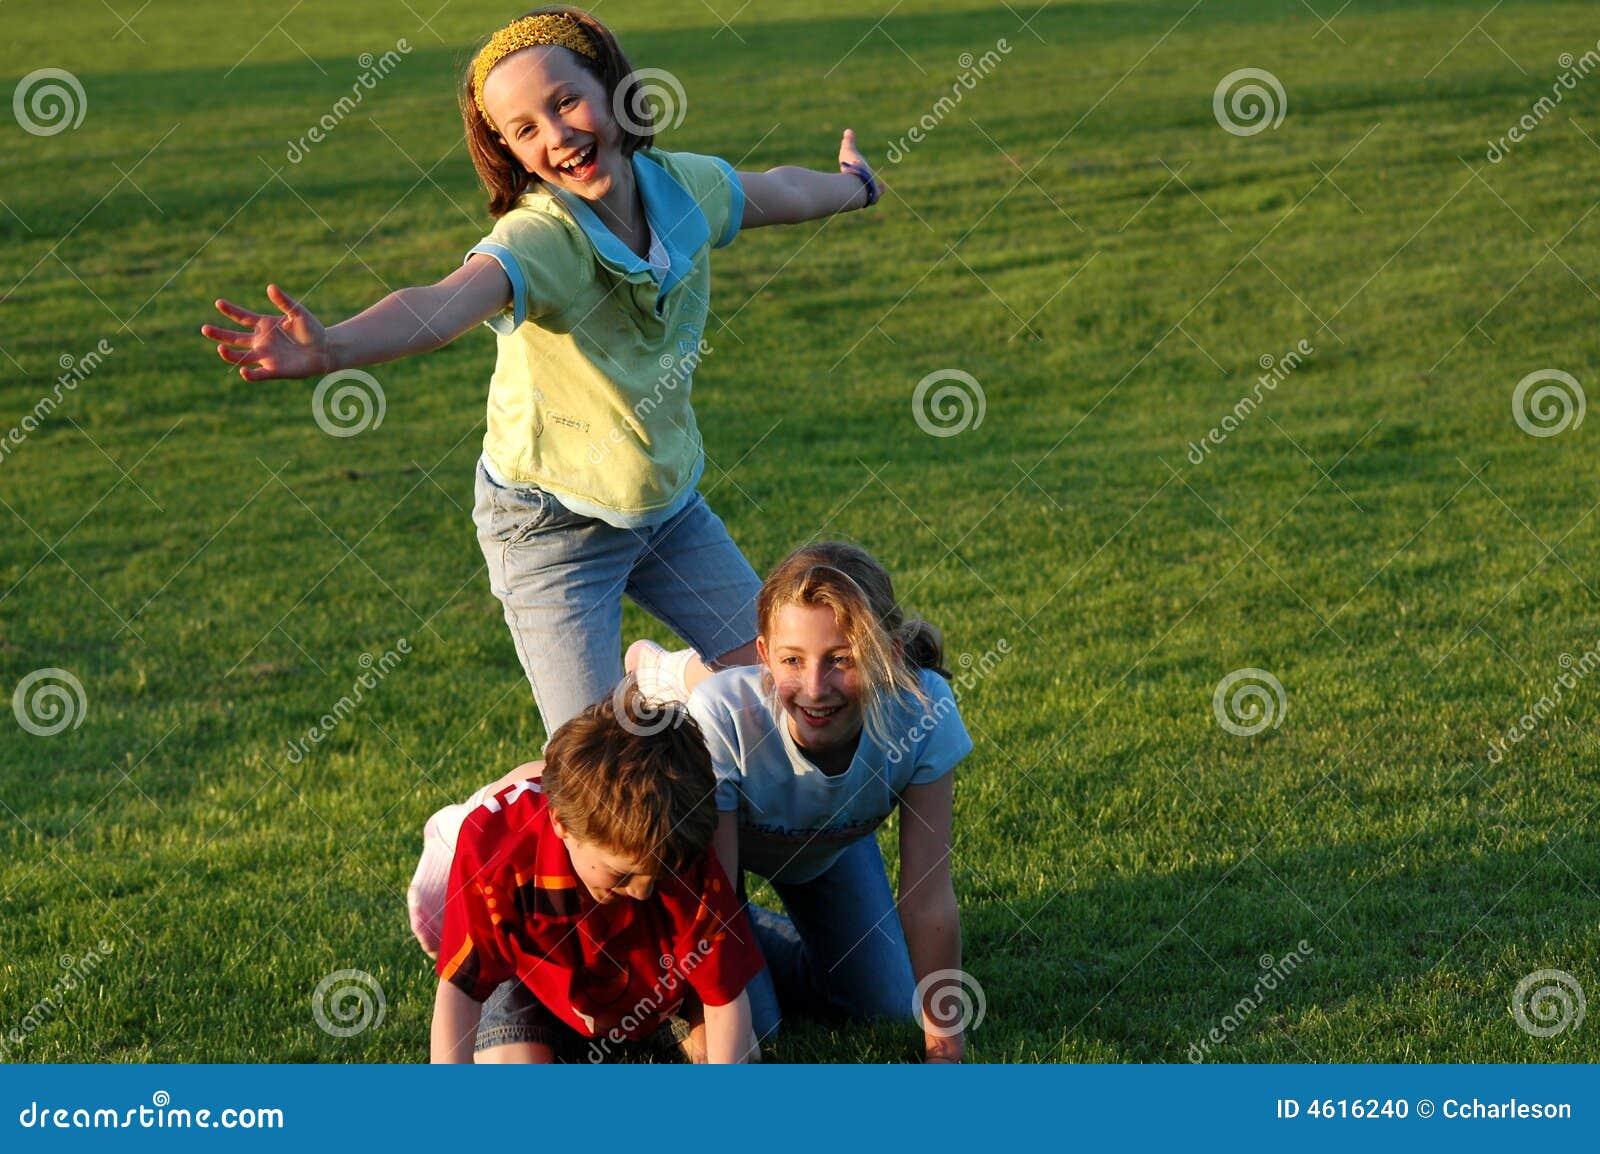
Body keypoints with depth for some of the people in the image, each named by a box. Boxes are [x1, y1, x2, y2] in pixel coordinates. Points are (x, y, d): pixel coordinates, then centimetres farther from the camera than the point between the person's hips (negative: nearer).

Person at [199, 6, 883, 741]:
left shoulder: (683, 185, -9)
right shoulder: (538, 239, -29)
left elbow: (779, 193, 15)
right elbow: (442, 305, -49)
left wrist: (851, 184, 36)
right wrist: (327, 349, -69)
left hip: (671, 505, 6)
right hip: (555, 528, -6)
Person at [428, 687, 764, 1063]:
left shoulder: (684, 857, -37)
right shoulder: (494, 845, -40)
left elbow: (726, 995, -28)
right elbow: (458, 989, -32)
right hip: (545, 985, -1)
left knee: (741, 1053, -14)